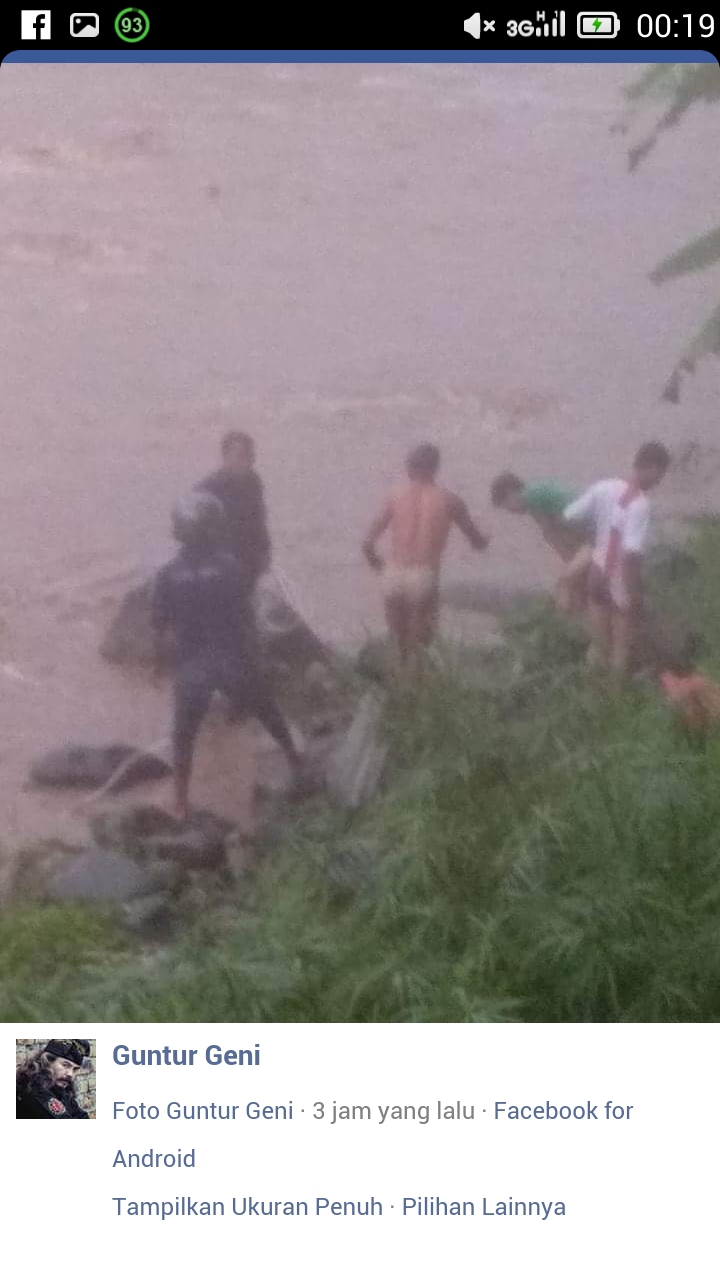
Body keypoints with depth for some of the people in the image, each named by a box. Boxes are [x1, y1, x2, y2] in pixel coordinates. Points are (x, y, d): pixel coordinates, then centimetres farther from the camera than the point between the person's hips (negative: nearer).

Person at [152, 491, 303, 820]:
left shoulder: (167, 576, -11)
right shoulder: (230, 567, -13)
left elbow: (160, 629, -5)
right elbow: (246, 618, -6)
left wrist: (159, 663, 11)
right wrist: (254, 658, 6)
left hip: (192, 666, 0)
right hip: (234, 660, 0)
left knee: (184, 734, 15)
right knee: (266, 711, 26)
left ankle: (181, 802, 16)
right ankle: (294, 759, 46)